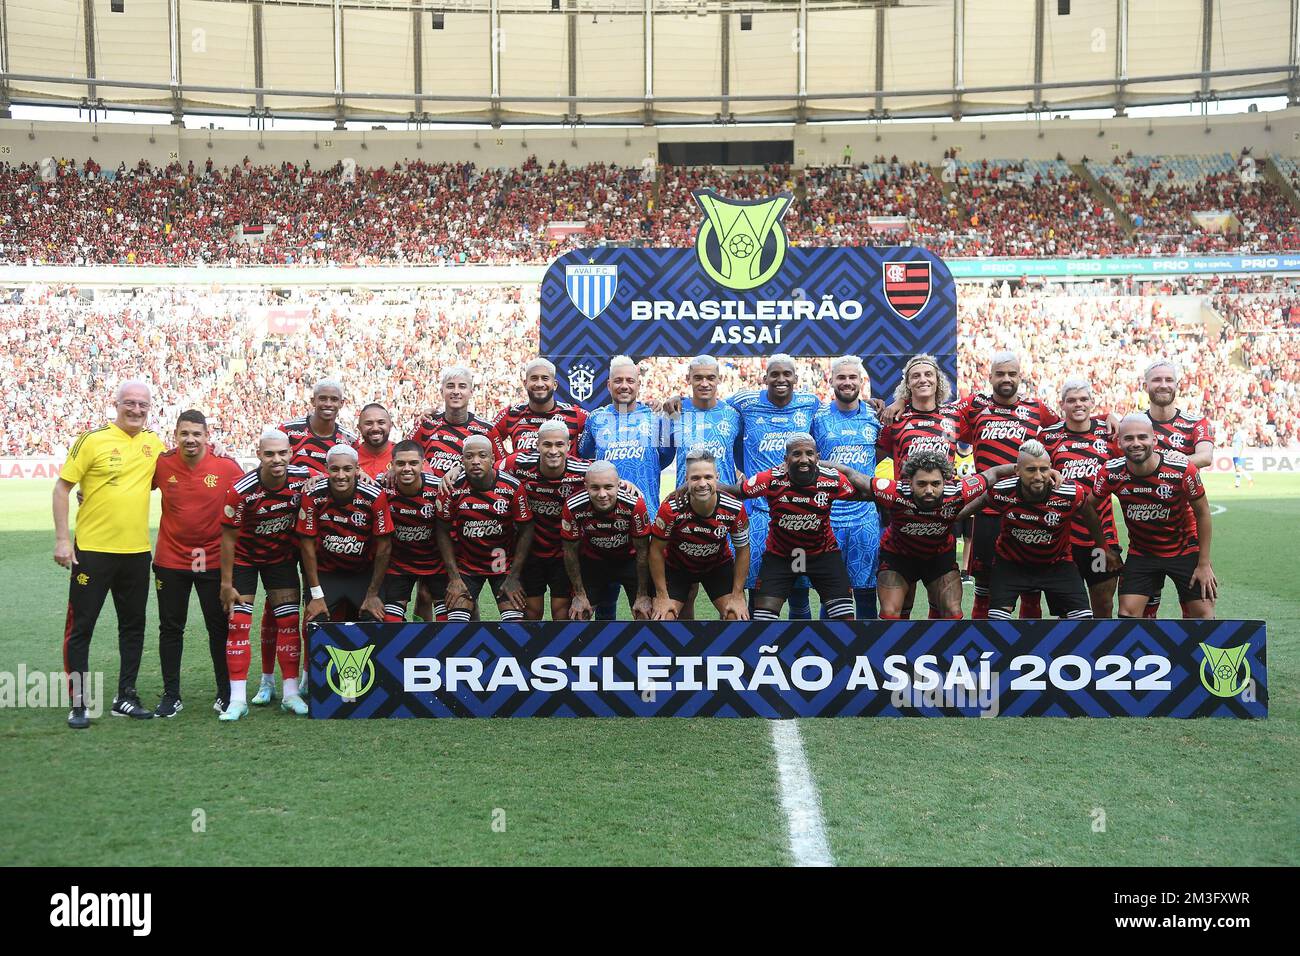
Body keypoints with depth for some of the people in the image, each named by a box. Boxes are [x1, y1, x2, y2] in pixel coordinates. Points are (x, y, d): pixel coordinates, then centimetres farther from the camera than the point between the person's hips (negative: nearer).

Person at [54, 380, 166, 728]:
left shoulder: (155, 443, 6)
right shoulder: (92, 439, -8)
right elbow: (62, 488, -6)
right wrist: (62, 539, -12)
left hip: (137, 551, 5)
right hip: (92, 549, -5)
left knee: (133, 626, 11)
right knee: (81, 627, 2)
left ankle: (125, 697, 23)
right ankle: (77, 703, 11)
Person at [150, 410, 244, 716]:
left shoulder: (227, 467, -10)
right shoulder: (161, 464, -6)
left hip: (214, 560, -1)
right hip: (170, 559, 1)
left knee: (219, 628, 6)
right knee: (170, 628, 8)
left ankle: (225, 693, 20)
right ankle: (171, 695, 20)